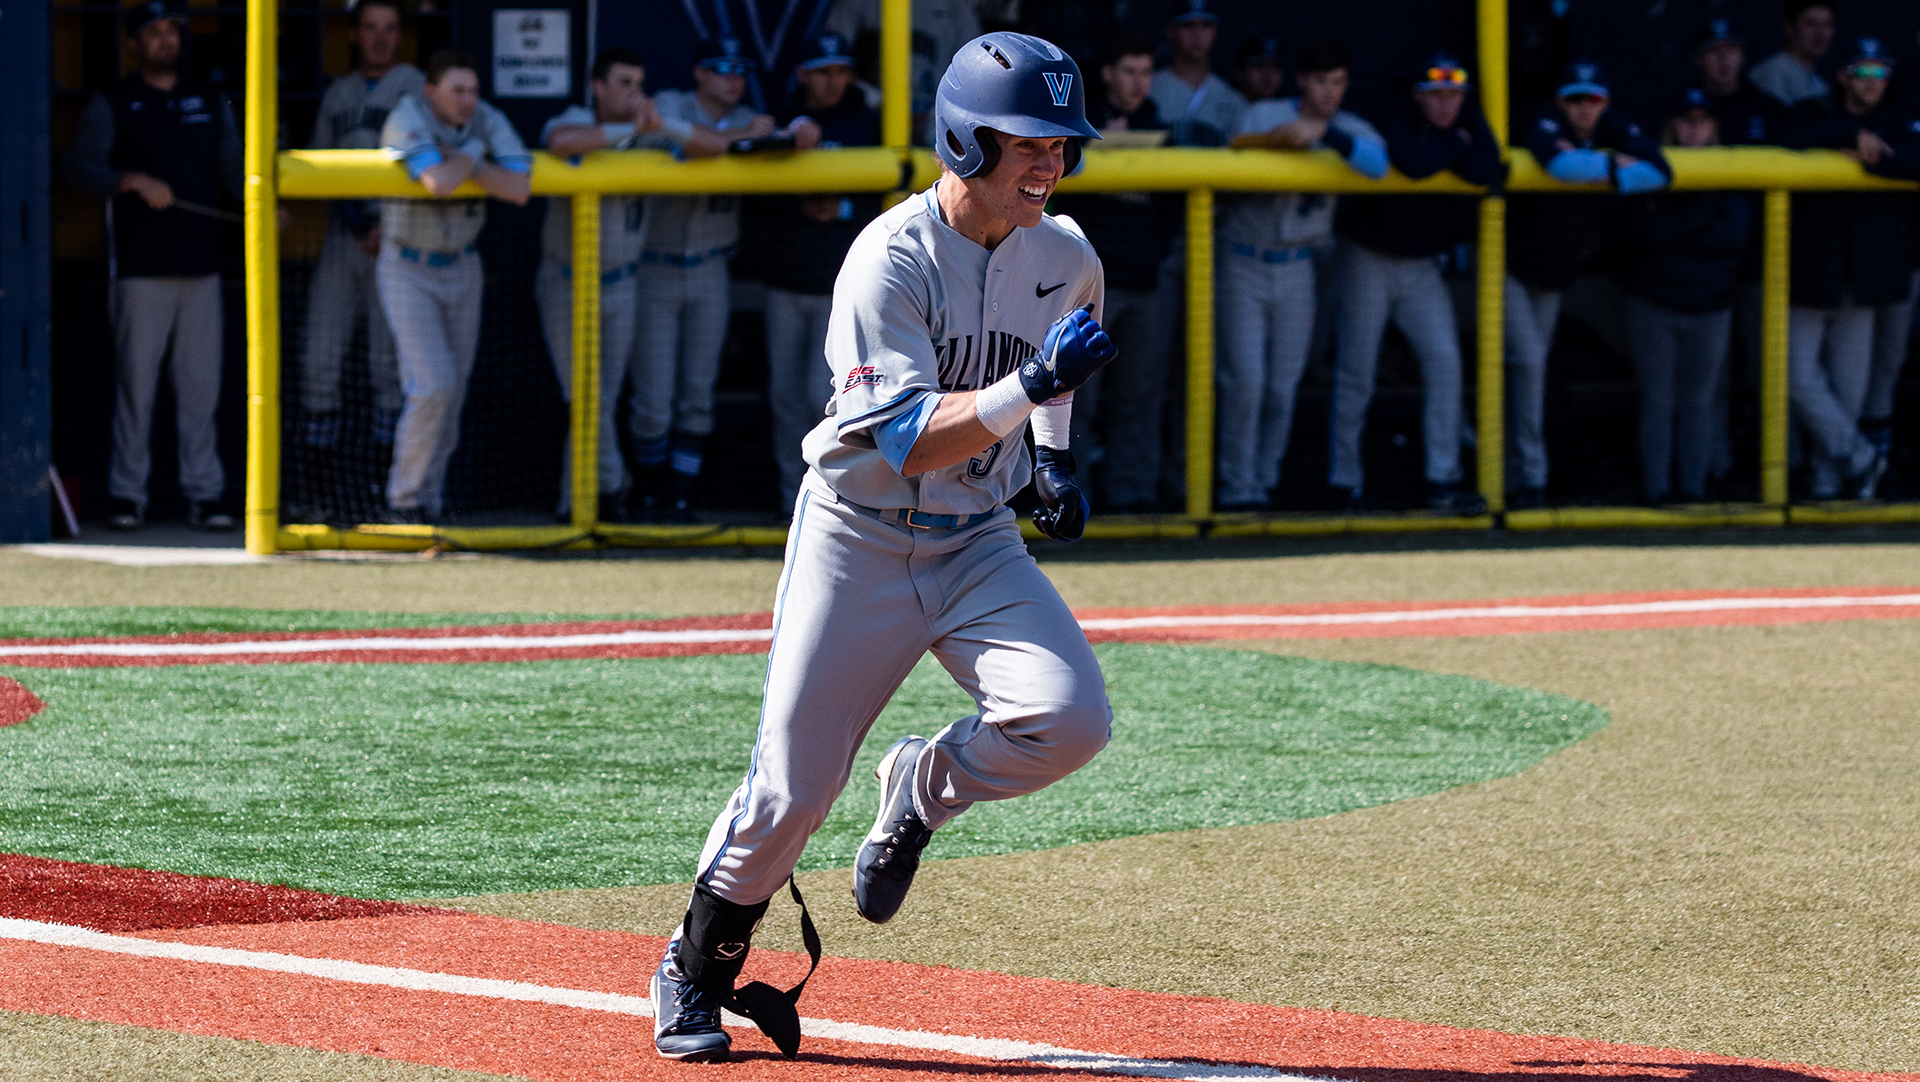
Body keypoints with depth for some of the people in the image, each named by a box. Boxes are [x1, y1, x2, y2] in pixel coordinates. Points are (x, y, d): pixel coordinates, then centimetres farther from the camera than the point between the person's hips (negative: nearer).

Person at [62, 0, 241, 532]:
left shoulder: (211, 105, 16)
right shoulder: (111, 106, 4)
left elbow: (233, 168, 14)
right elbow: (80, 169, -6)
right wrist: (134, 181, -21)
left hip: (200, 266, 3)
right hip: (140, 268, -3)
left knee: (201, 385, 2)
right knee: (135, 382, -3)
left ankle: (203, 494, 5)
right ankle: (127, 496, 1)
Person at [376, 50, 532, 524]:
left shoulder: (488, 121, -6)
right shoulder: (407, 120, -21)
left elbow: (519, 188, -17)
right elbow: (438, 182, -37)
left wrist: (464, 163, -24)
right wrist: (471, 155, -20)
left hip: (461, 267, 5)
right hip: (408, 271, -5)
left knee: (452, 394, 8)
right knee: (432, 387, -15)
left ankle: (429, 501, 19)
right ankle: (403, 500, -2)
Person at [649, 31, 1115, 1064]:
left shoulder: (1063, 258, -2)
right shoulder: (890, 260, -21)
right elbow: (902, 443, -29)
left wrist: (1054, 450, 14)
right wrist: (1030, 384, -38)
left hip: (977, 544, 4)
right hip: (857, 541, -4)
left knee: (1069, 719, -21)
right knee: (792, 785, -2)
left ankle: (921, 788, 11)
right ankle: (696, 972, 23)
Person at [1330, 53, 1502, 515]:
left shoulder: (1470, 123, -2)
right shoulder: (1397, 124, -17)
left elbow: (1489, 170, -20)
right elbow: (1413, 162, -38)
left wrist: (1441, 148, -21)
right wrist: (1456, 145, -22)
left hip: (1421, 267, 4)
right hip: (1369, 260, -4)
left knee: (1445, 360, -7)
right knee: (1356, 372, 0)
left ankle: (1443, 481, -4)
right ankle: (1343, 482, 10)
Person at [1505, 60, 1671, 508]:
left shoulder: (1614, 131, -8)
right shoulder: (1544, 126, -23)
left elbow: (1659, 172, -22)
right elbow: (1562, 164, -45)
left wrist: (1595, 172, -31)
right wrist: (1613, 165, -29)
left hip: (1557, 270, 6)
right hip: (1511, 263, -6)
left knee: (1531, 363, 11)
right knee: (1528, 361, -14)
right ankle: (1532, 476, -9)